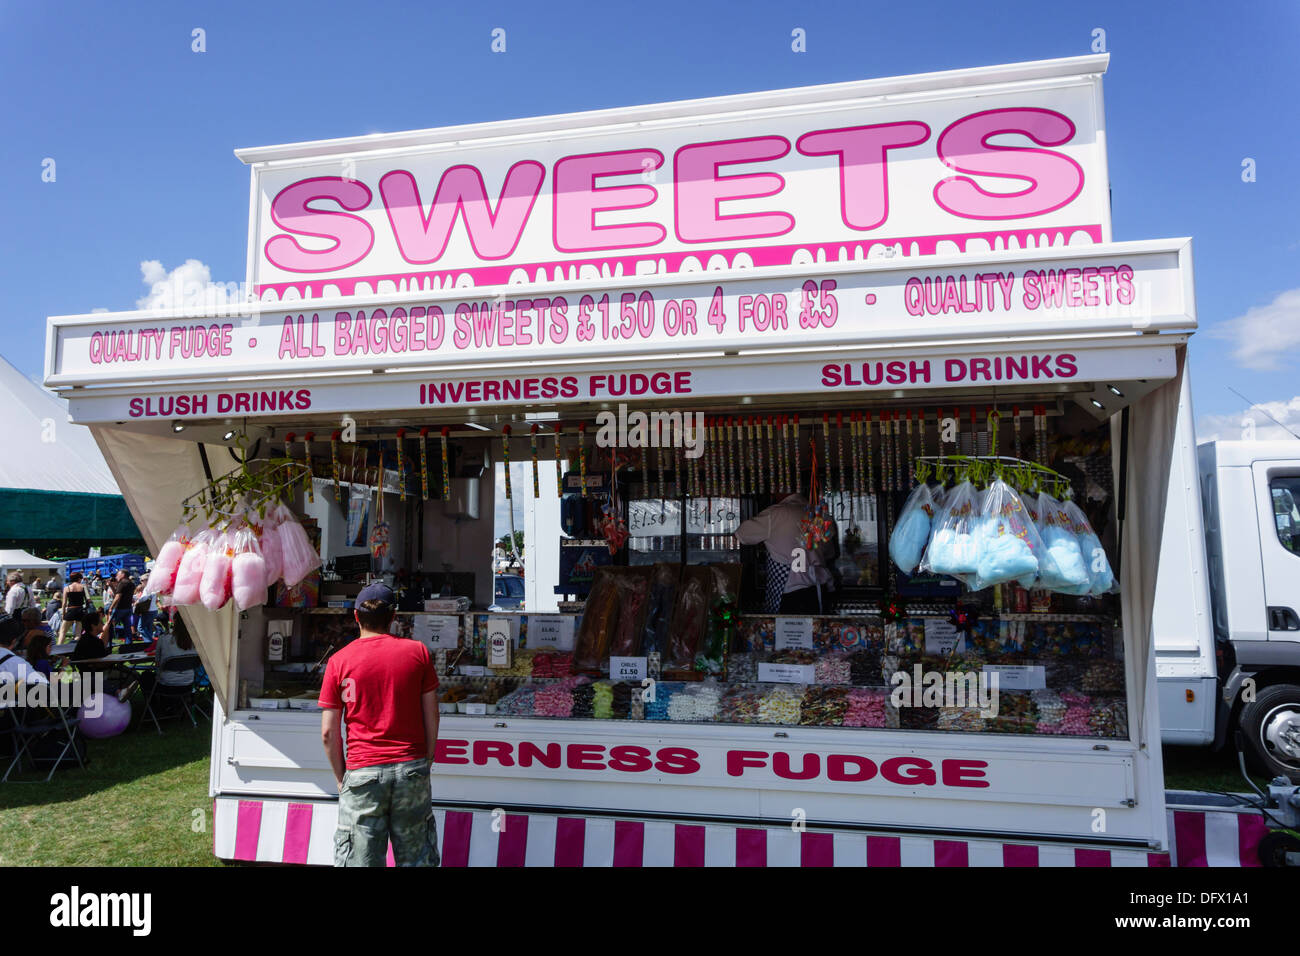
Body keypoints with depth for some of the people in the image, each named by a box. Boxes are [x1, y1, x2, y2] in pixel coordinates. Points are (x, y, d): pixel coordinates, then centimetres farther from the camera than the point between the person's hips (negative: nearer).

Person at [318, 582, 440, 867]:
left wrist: (340, 777, 13)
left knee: (362, 861, 7)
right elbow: (431, 718, 5)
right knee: (416, 860, 10)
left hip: (362, 772, -1)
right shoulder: (418, 652, 2)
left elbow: (329, 733, 1)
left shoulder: (339, 661, 0)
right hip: (411, 769, 1)